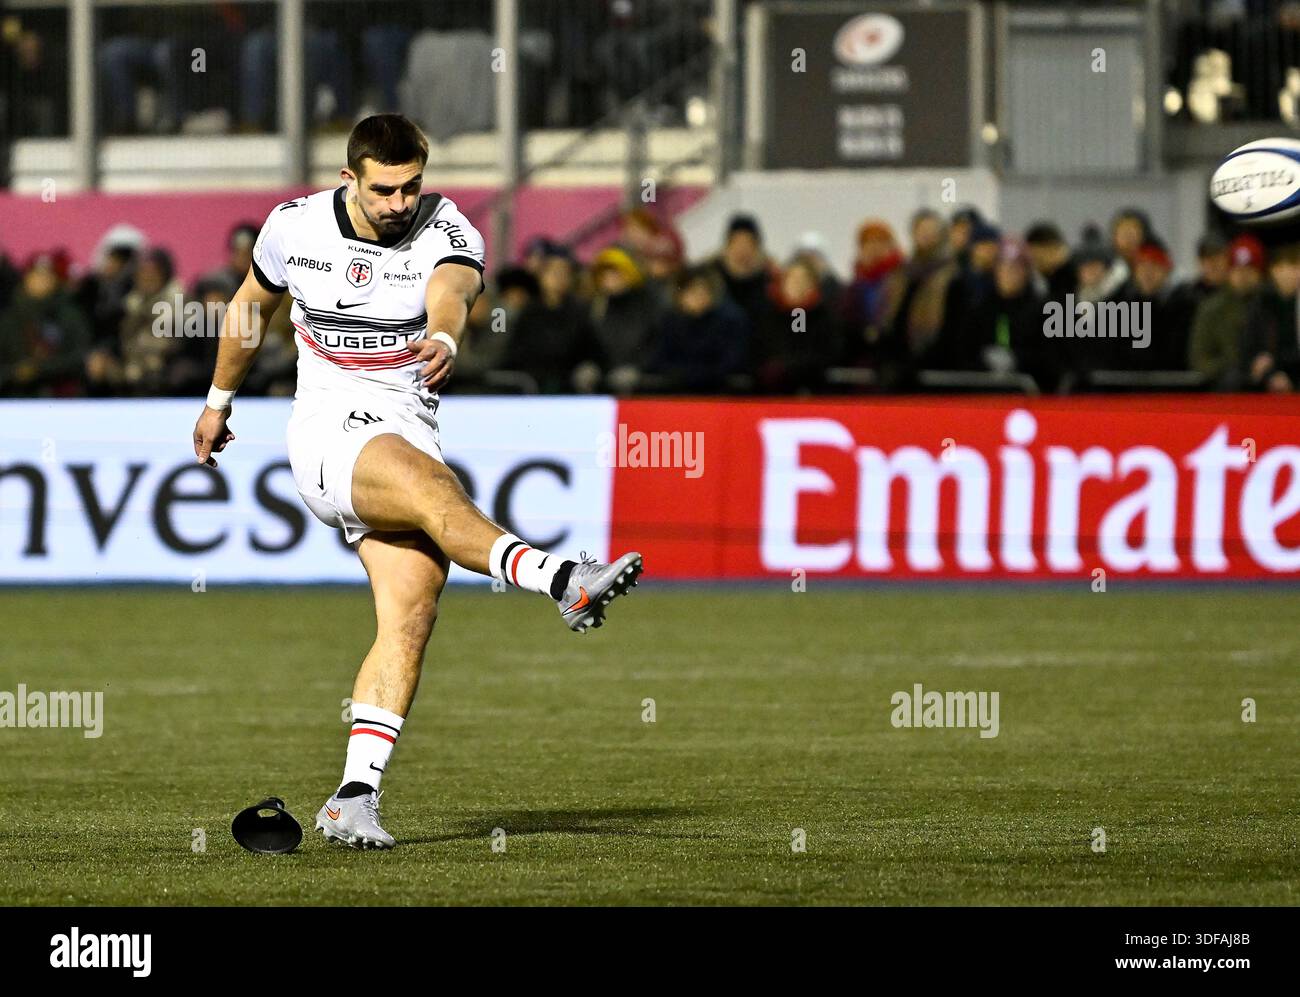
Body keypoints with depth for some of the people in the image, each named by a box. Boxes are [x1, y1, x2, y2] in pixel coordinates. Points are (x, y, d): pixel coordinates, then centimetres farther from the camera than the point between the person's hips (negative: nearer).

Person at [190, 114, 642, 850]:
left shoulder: (447, 234, -7)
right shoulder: (295, 227, 1)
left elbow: (451, 294, -31)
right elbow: (252, 306, 20)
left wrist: (443, 339, -54)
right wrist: (220, 400, 31)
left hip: (409, 432, 2)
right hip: (326, 431, -2)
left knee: (412, 617, -15)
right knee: (430, 484, -34)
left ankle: (355, 798, -15)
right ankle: (564, 582, -55)